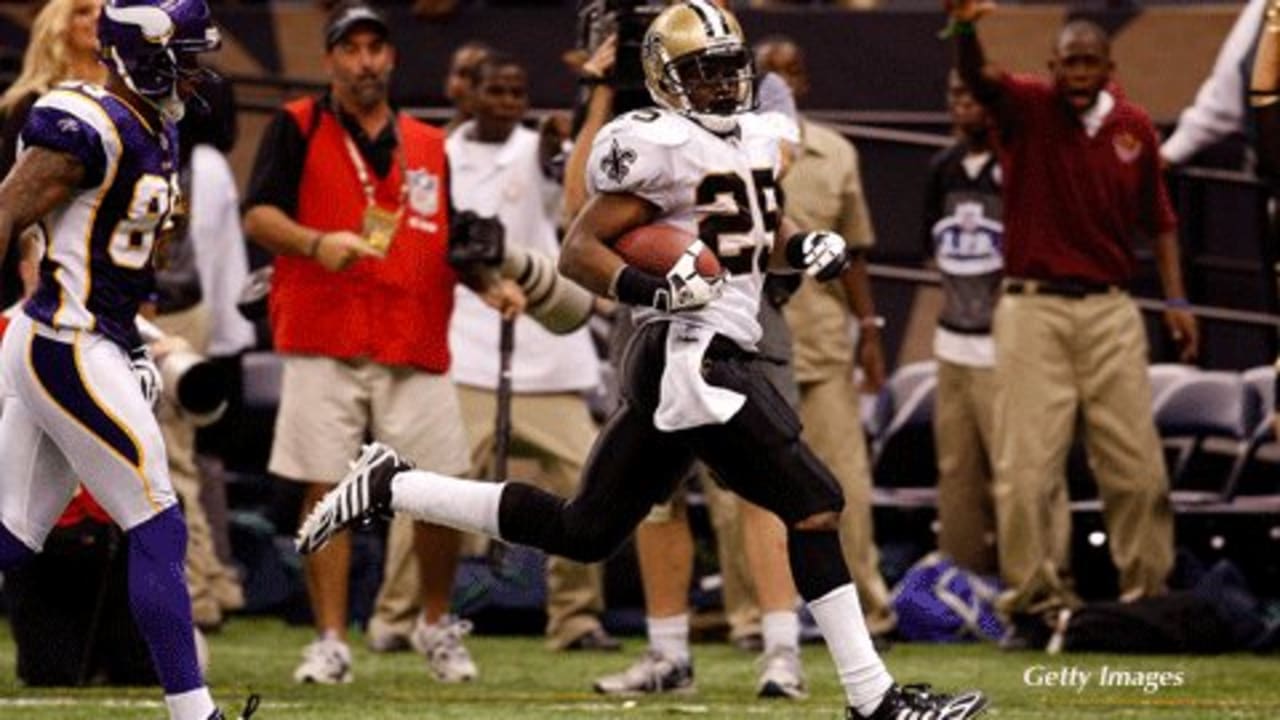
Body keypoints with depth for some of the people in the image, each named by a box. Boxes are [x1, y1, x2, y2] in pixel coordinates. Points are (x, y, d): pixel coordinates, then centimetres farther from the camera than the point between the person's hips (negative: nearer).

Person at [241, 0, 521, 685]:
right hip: (322, 345, -3)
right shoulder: (299, 128, 5)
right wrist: (315, 243, -23)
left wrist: (489, 283, 2)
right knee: (325, 491, -5)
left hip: (416, 349, 3)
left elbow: (453, 242, 21)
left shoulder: (429, 147, 17)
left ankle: (437, 626, 20)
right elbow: (258, 216, -5)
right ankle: (330, 641, 2)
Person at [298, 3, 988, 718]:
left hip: (672, 366, 10)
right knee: (814, 504, -10)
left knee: (581, 532, 12)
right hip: (694, 356, -10)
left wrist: (807, 247, 9)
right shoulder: (659, 147, -11)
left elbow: (760, 237, 31)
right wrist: (651, 289, -28)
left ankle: (390, 485, 18)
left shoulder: (755, 139, 16)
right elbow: (578, 250, -12)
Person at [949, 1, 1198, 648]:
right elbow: (975, 75, -24)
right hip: (1032, 309, -3)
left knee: (1137, 467, 4)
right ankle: (1033, 606, 3)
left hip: (1110, 310, 3)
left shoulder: (1134, 127, 7)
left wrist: (1175, 298, 6)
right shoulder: (1026, 108, -3)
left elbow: (1157, 218, 15)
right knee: (1025, 470, -5)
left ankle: (1148, 598, 15)